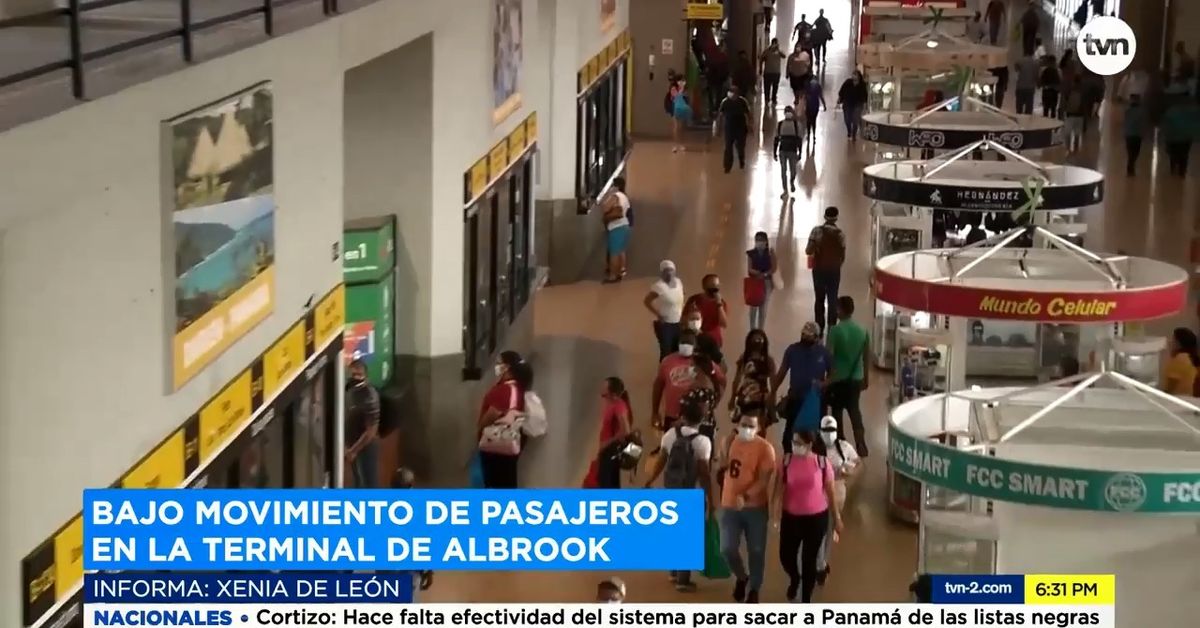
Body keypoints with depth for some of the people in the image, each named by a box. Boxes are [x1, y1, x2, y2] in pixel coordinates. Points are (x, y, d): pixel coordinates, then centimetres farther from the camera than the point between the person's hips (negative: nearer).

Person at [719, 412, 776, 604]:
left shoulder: (765, 448, -11)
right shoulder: (730, 442, 5)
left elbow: (764, 480, -17)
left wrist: (745, 496, -30)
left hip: (755, 507, -3)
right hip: (730, 506, 4)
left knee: (756, 551, 6)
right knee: (727, 548, -1)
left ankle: (754, 590, 24)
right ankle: (741, 577, 28)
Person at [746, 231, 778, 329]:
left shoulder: (770, 252, -1)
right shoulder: (751, 253, 0)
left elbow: (774, 268, -6)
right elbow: (749, 269, -5)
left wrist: (765, 274, -21)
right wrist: (756, 273, -25)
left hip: (766, 282, 0)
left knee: (763, 307, 5)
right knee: (753, 307, 1)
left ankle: (761, 330, 12)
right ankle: (753, 330, 8)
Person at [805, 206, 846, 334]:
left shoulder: (817, 230, -10)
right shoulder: (840, 234, -8)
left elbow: (809, 251, -14)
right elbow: (843, 256, -4)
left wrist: (808, 250, 9)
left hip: (819, 270, 0)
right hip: (834, 271, 0)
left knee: (820, 299, 11)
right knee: (832, 300, 8)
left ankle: (819, 329, 12)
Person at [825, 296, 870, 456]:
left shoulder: (835, 330, -16)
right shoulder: (862, 330, -1)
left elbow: (829, 355, -18)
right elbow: (866, 356, 7)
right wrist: (865, 377, 18)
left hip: (838, 378, -4)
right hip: (856, 378, 4)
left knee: (837, 411, 11)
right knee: (855, 410, 15)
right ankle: (861, 445, 6)